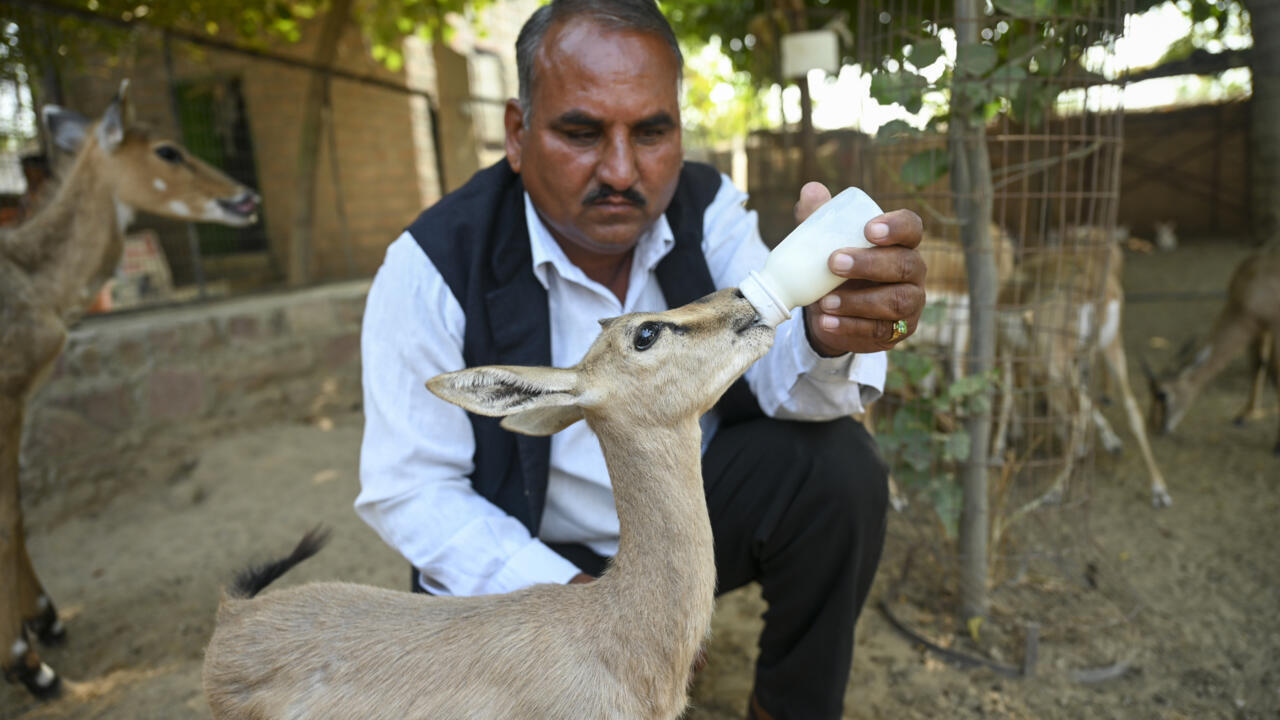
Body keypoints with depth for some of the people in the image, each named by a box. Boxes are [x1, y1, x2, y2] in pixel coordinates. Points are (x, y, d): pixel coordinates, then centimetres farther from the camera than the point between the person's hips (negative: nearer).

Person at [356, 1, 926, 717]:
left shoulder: (709, 207, -9)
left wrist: (831, 333, -45)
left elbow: (779, 369, -20)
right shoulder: (433, 268, -19)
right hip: (535, 557, -2)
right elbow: (409, 491, -15)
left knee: (839, 466, -20)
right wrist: (570, 594, -26)